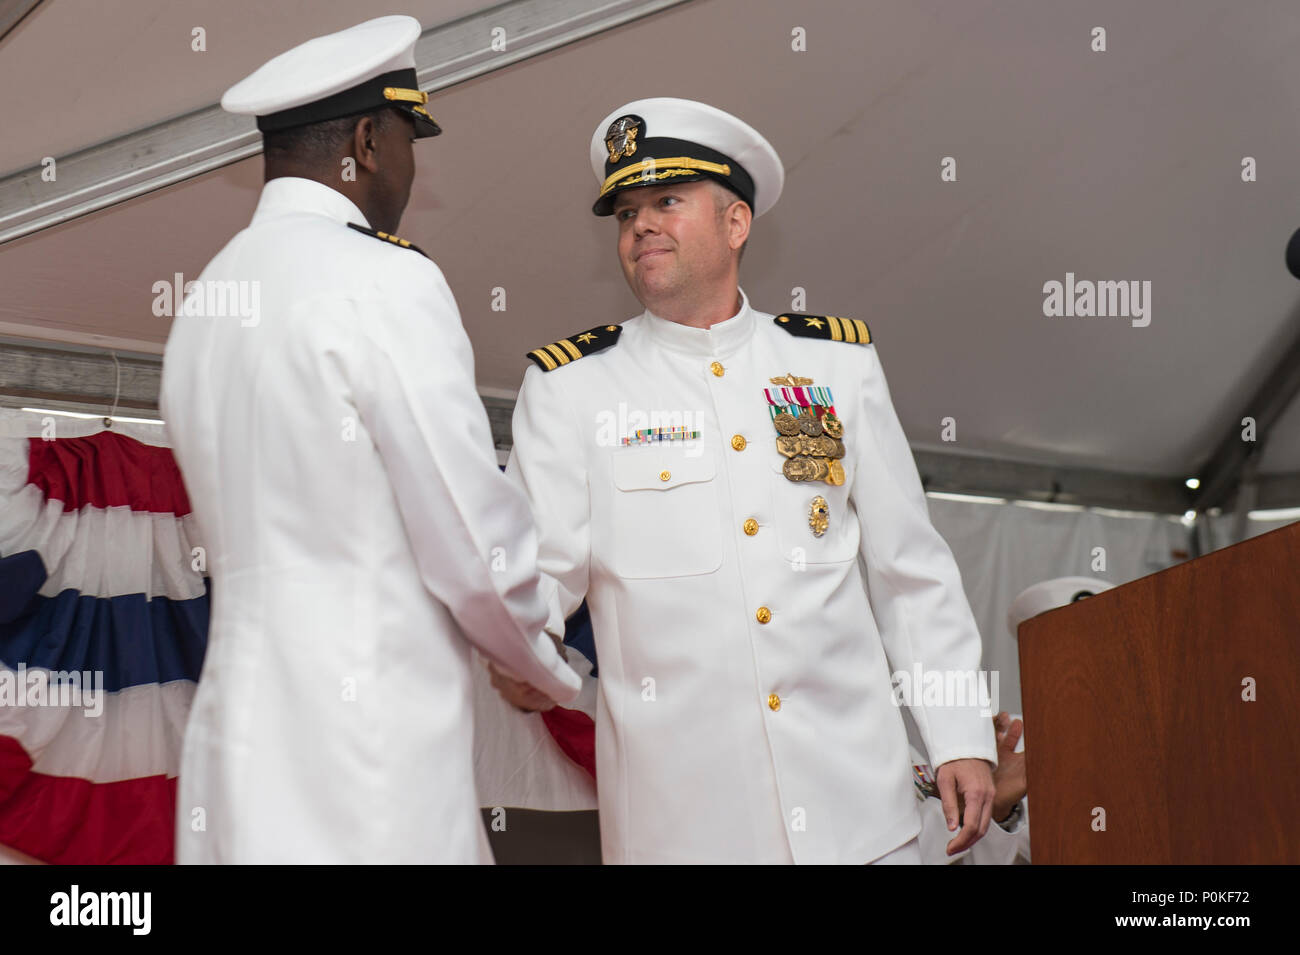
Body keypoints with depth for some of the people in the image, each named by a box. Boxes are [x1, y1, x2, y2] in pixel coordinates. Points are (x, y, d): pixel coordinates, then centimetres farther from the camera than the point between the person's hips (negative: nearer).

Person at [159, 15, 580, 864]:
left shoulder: (206, 299, 13)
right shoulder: (387, 283, -12)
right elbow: (479, 552, -14)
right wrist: (558, 670, 7)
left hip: (240, 731, 8)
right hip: (362, 764, -8)